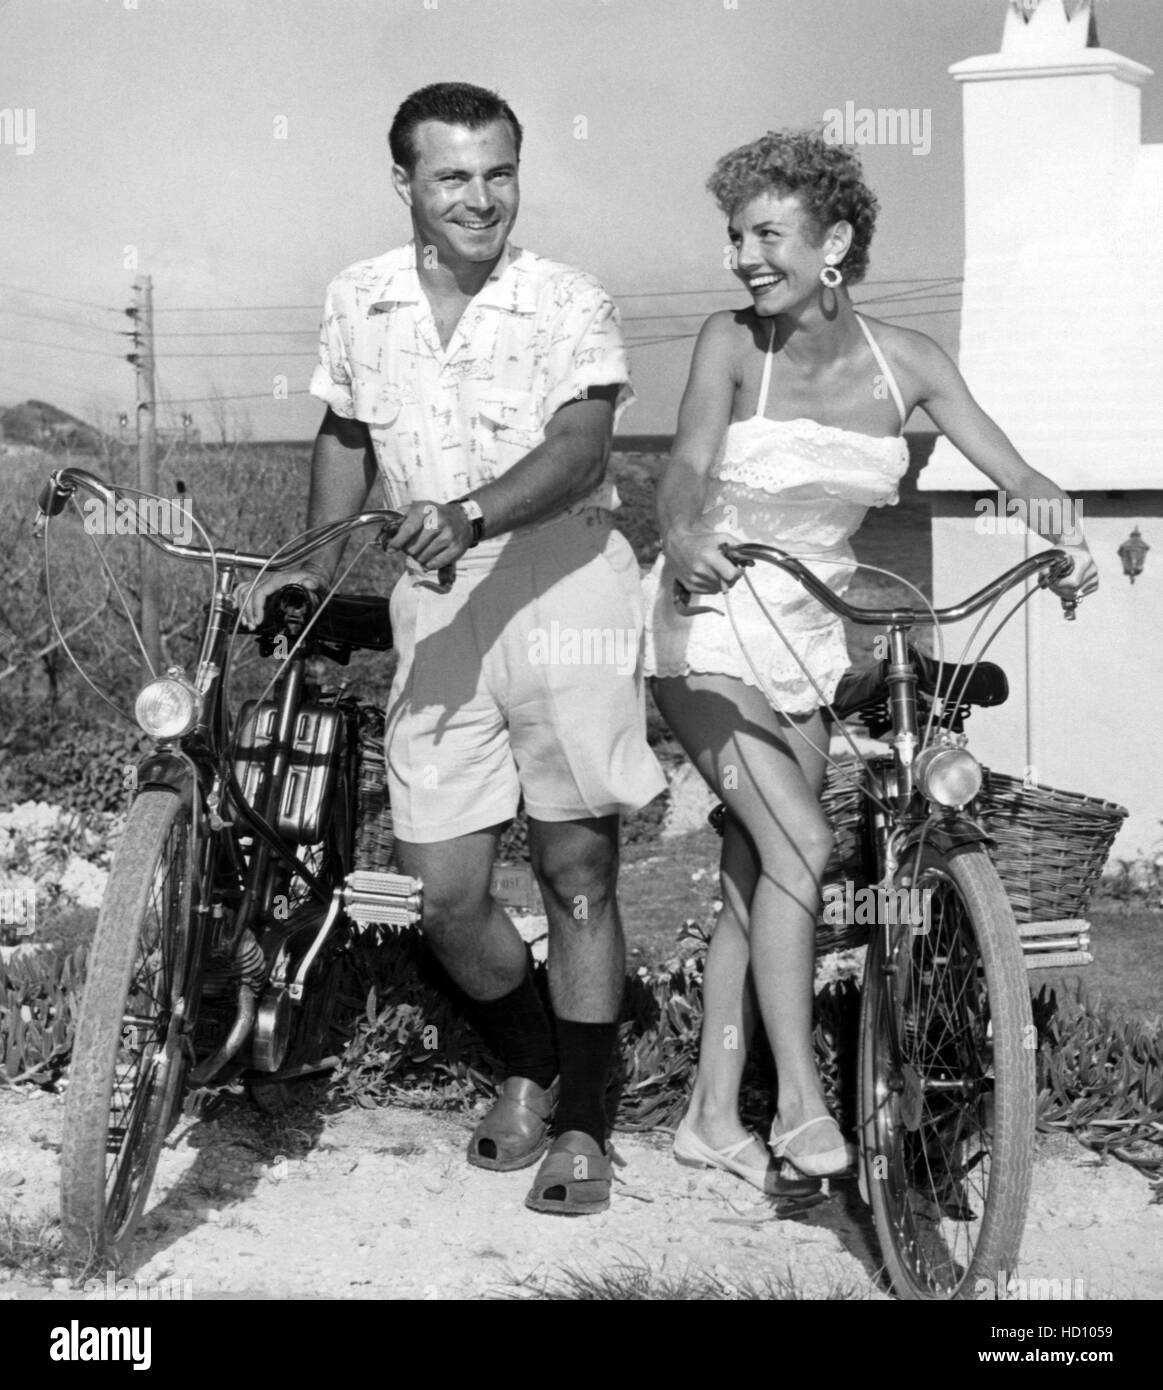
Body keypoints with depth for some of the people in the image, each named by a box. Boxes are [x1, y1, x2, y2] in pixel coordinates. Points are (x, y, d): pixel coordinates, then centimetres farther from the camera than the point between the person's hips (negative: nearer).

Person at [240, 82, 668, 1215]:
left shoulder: (569, 304, -7)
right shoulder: (358, 303, 7)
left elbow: (579, 446, -21)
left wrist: (470, 515, -37)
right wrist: (313, 566, 12)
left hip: (565, 587, -3)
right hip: (437, 609, 4)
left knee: (576, 871, -1)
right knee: (444, 890, 2)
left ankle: (581, 1123, 15)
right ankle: (527, 1063, 31)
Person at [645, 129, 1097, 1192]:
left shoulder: (904, 359, -3)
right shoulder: (732, 343, -9)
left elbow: (1018, 477, -6)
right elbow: (687, 470, -23)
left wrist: (1065, 539, -27)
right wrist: (684, 536, -45)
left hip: (810, 641, 4)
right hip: (712, 630, -4)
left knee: (753, 875, 6)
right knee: (799, 846, -20)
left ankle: (714, 1113, 16)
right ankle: (802, 1106, -11)